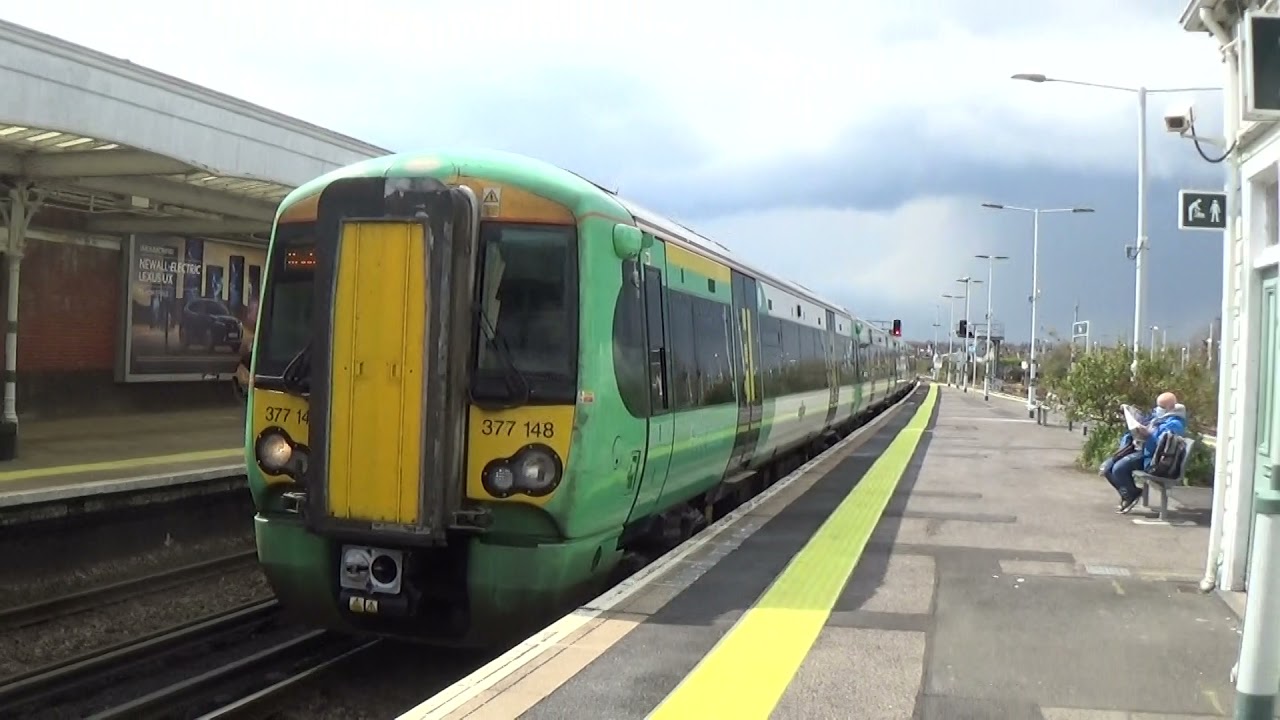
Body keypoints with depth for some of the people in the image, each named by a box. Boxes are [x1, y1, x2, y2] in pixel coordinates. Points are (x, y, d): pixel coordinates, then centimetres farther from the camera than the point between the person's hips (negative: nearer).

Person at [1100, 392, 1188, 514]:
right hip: (1137, 449, 10)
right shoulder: (1157, 416, 19)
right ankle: (1127, 494, 10)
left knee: (1118, 468, -30)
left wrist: (1148, 434, -37)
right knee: (1106, 468, -3)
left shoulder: (1174, 423, -12)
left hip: (1148, 456, -10)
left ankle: (1132, 496, -5)